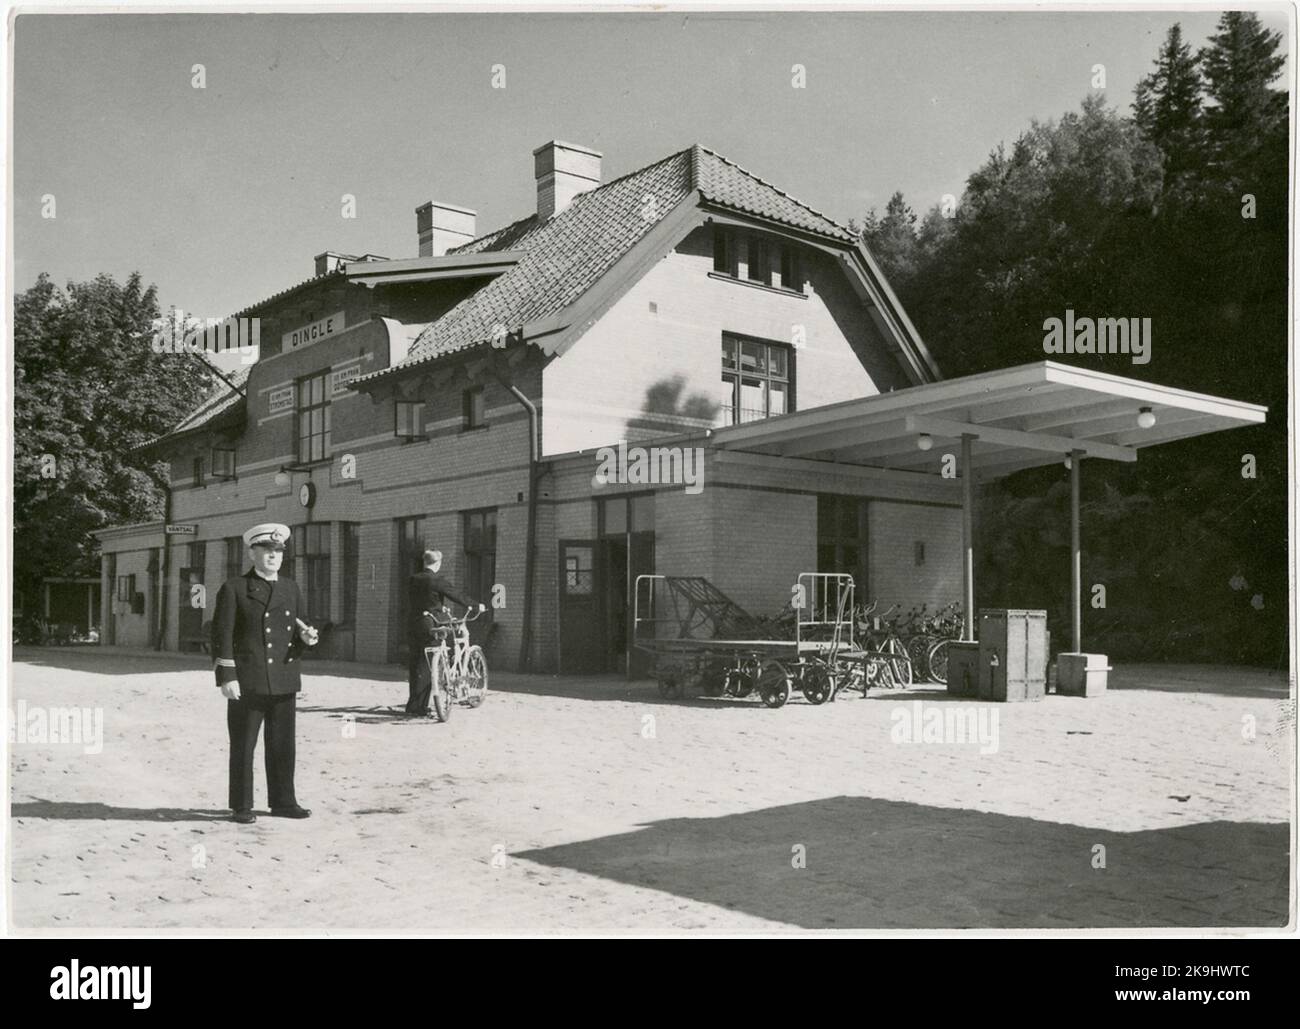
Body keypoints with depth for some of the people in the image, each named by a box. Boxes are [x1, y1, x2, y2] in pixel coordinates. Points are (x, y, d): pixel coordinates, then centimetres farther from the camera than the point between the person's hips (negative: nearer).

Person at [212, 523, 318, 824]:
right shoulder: (234, 588, -2)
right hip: (247, 683, -4)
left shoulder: (291, 588, 13)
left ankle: (283, 801, 19)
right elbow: (222, 634, -7)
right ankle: (241, 806, 12)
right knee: (243, 747, 4)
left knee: (283, 746, 9)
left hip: (284, 683, 5)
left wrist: (307, 637, -7)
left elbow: (300, 628, 18)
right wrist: (227, 676, -14)